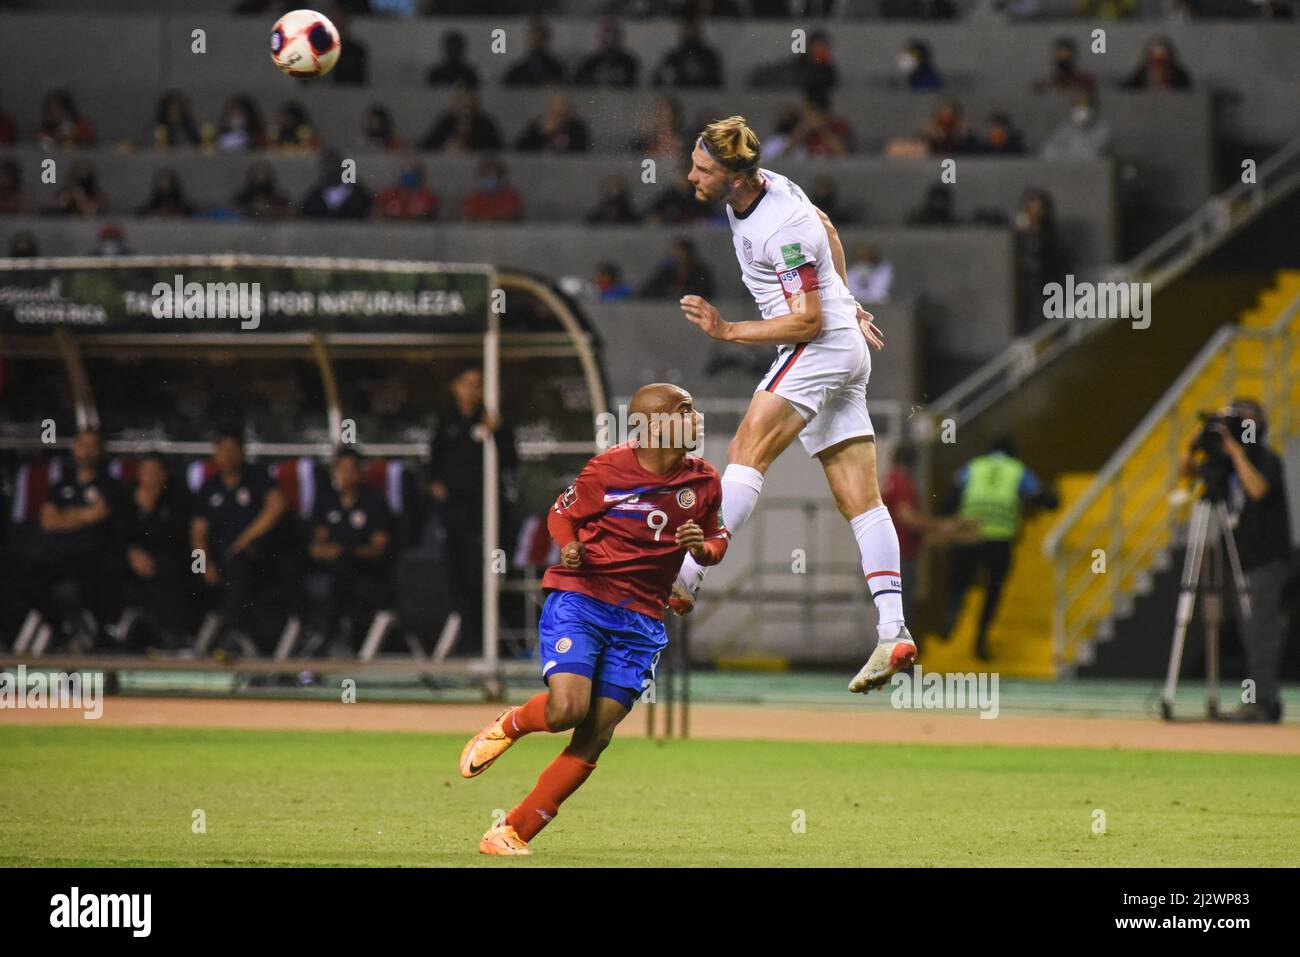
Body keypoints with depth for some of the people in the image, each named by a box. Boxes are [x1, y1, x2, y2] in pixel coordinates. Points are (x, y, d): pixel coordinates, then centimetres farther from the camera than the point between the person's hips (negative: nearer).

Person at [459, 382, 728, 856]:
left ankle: (512, 835, 1)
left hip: (640, 621, 4)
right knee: (567, 710, -23)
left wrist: (703, 548, -7)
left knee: (595, 738, -5)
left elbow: (717, 542, 16)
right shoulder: (608, 469, -9)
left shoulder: (704, 483, 3)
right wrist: (567, 545, -16)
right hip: (579, 599, -4)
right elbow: (561, 513, 5)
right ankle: (509, 725, 13)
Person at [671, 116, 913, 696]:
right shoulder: (761, 186, 7)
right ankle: (894, 631, -6)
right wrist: (844, 300, 34)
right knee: (860, 501, 1)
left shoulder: (783, 229, -22)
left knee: (747, 451, -23)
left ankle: (688, 576, -35)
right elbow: (824, 227, 26)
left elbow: (809, 321, -21)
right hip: (843, 352, 10)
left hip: (824, 345, -10)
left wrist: (728, 331, -18)